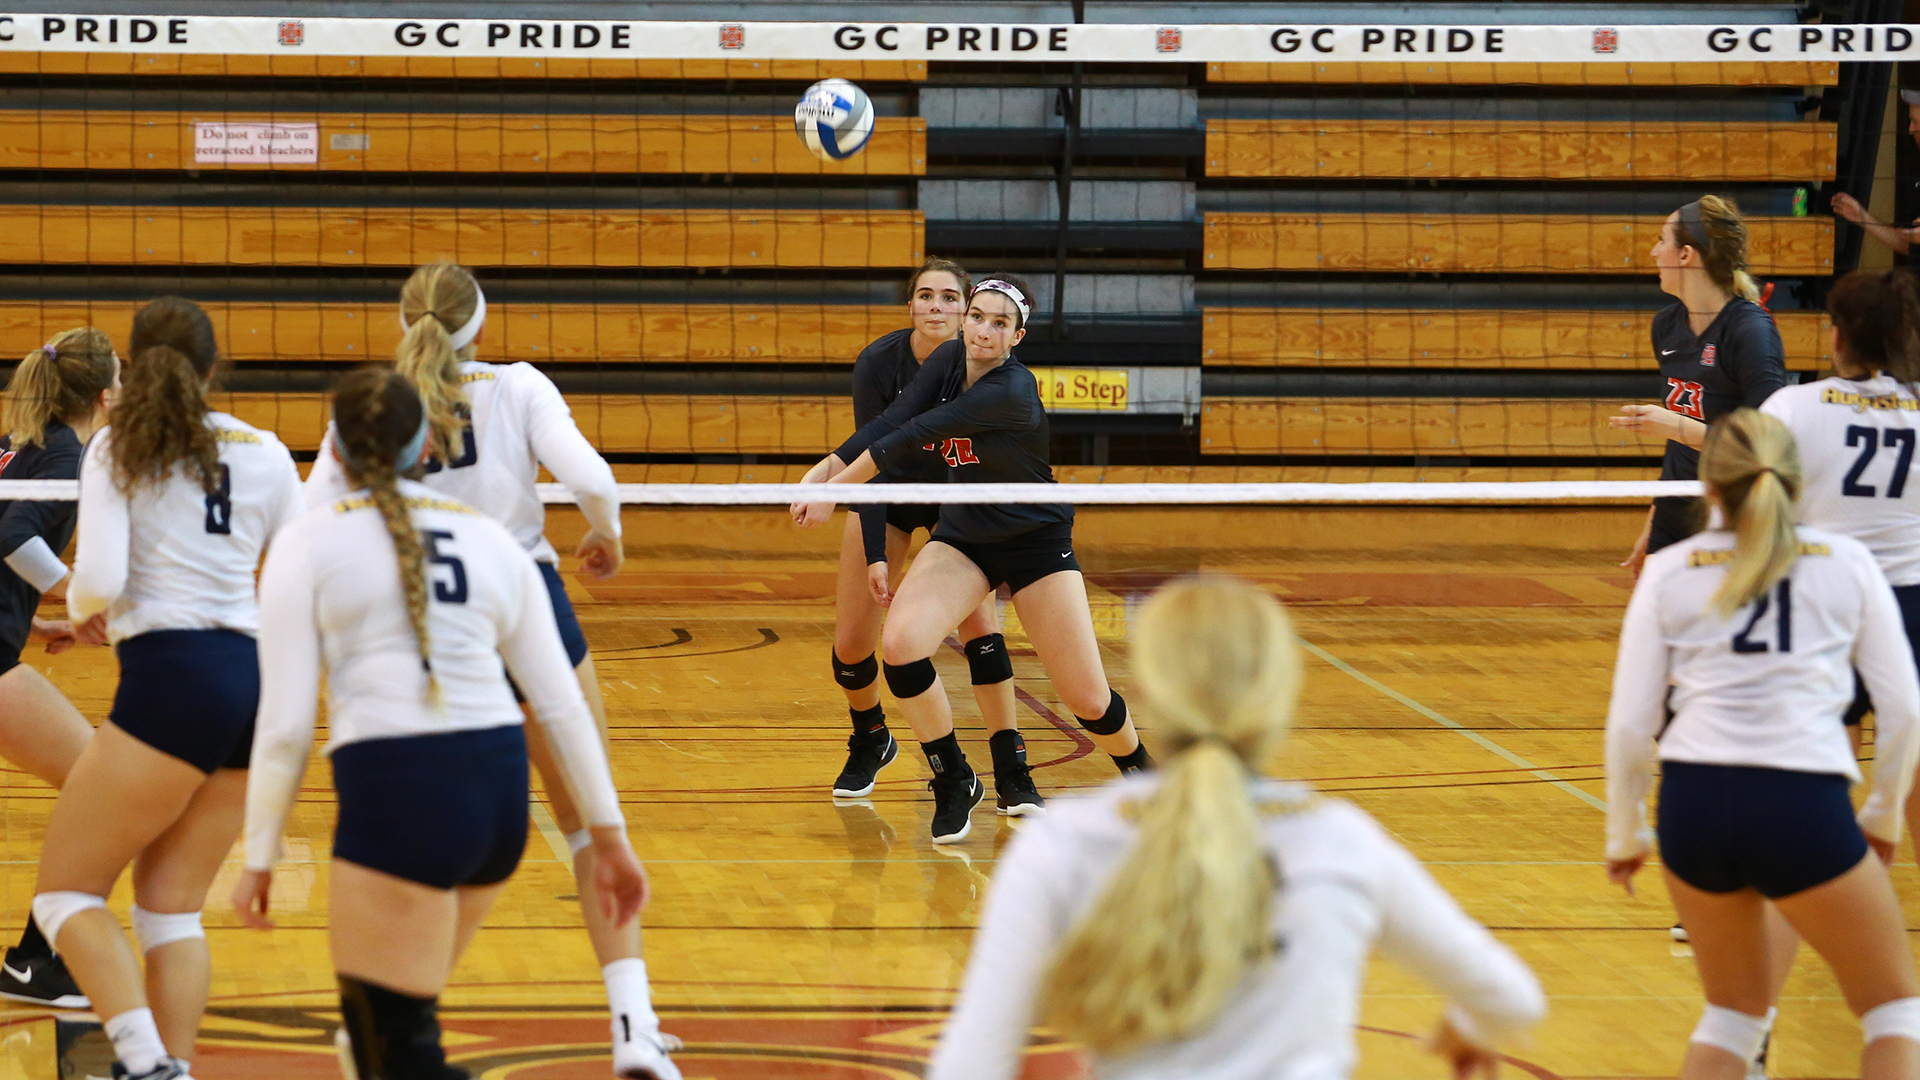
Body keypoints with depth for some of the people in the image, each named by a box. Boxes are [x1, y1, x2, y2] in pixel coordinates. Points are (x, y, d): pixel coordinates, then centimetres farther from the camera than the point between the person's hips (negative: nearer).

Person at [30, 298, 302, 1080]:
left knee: (65, 892, 4)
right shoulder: (264, 453, 11)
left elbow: (101, 578, -11)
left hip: (170, 678, -5)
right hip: (255, 681, 5)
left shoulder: (118, 448, -1)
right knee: (170, 906, 12)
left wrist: (82, 609, 11)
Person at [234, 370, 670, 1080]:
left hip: (395, 790, -6)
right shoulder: (490, 539, 15)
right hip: (502, 786, 6)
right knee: (400, 1008, 24)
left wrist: (259, 859, 6)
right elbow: (563, 705, 13)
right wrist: (609, 834, 17)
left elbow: (284, 727, -2)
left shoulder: (308, 544, 4)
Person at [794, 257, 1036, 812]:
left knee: (979, 620, -19)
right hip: (887, 494, 0)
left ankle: (1012, 774, -16)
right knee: (851, 642, -2)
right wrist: (875, 555, -28)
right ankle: (869, 741, 30)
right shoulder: (878, 363, -26)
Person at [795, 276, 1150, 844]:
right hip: (962, 537, 5)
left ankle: (1143, 775, 28)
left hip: (1036, 541, -5)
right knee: (901, 644, -23)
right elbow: (891, 420, -14)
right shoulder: (948, 359, -7)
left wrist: (839, 487, -29)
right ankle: (954, 782, -3)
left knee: (1089, 700, -6)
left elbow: (913, 434, -29)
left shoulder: (1012, 392, -27)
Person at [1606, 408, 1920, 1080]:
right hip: (1804, 804, -2)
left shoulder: (1668, 571, 10)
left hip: (1692, 799, 2)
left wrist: (1625, 834, 19)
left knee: (1736, 1011, 24)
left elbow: (1629, 724, 6)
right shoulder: (1847, 563, 9)